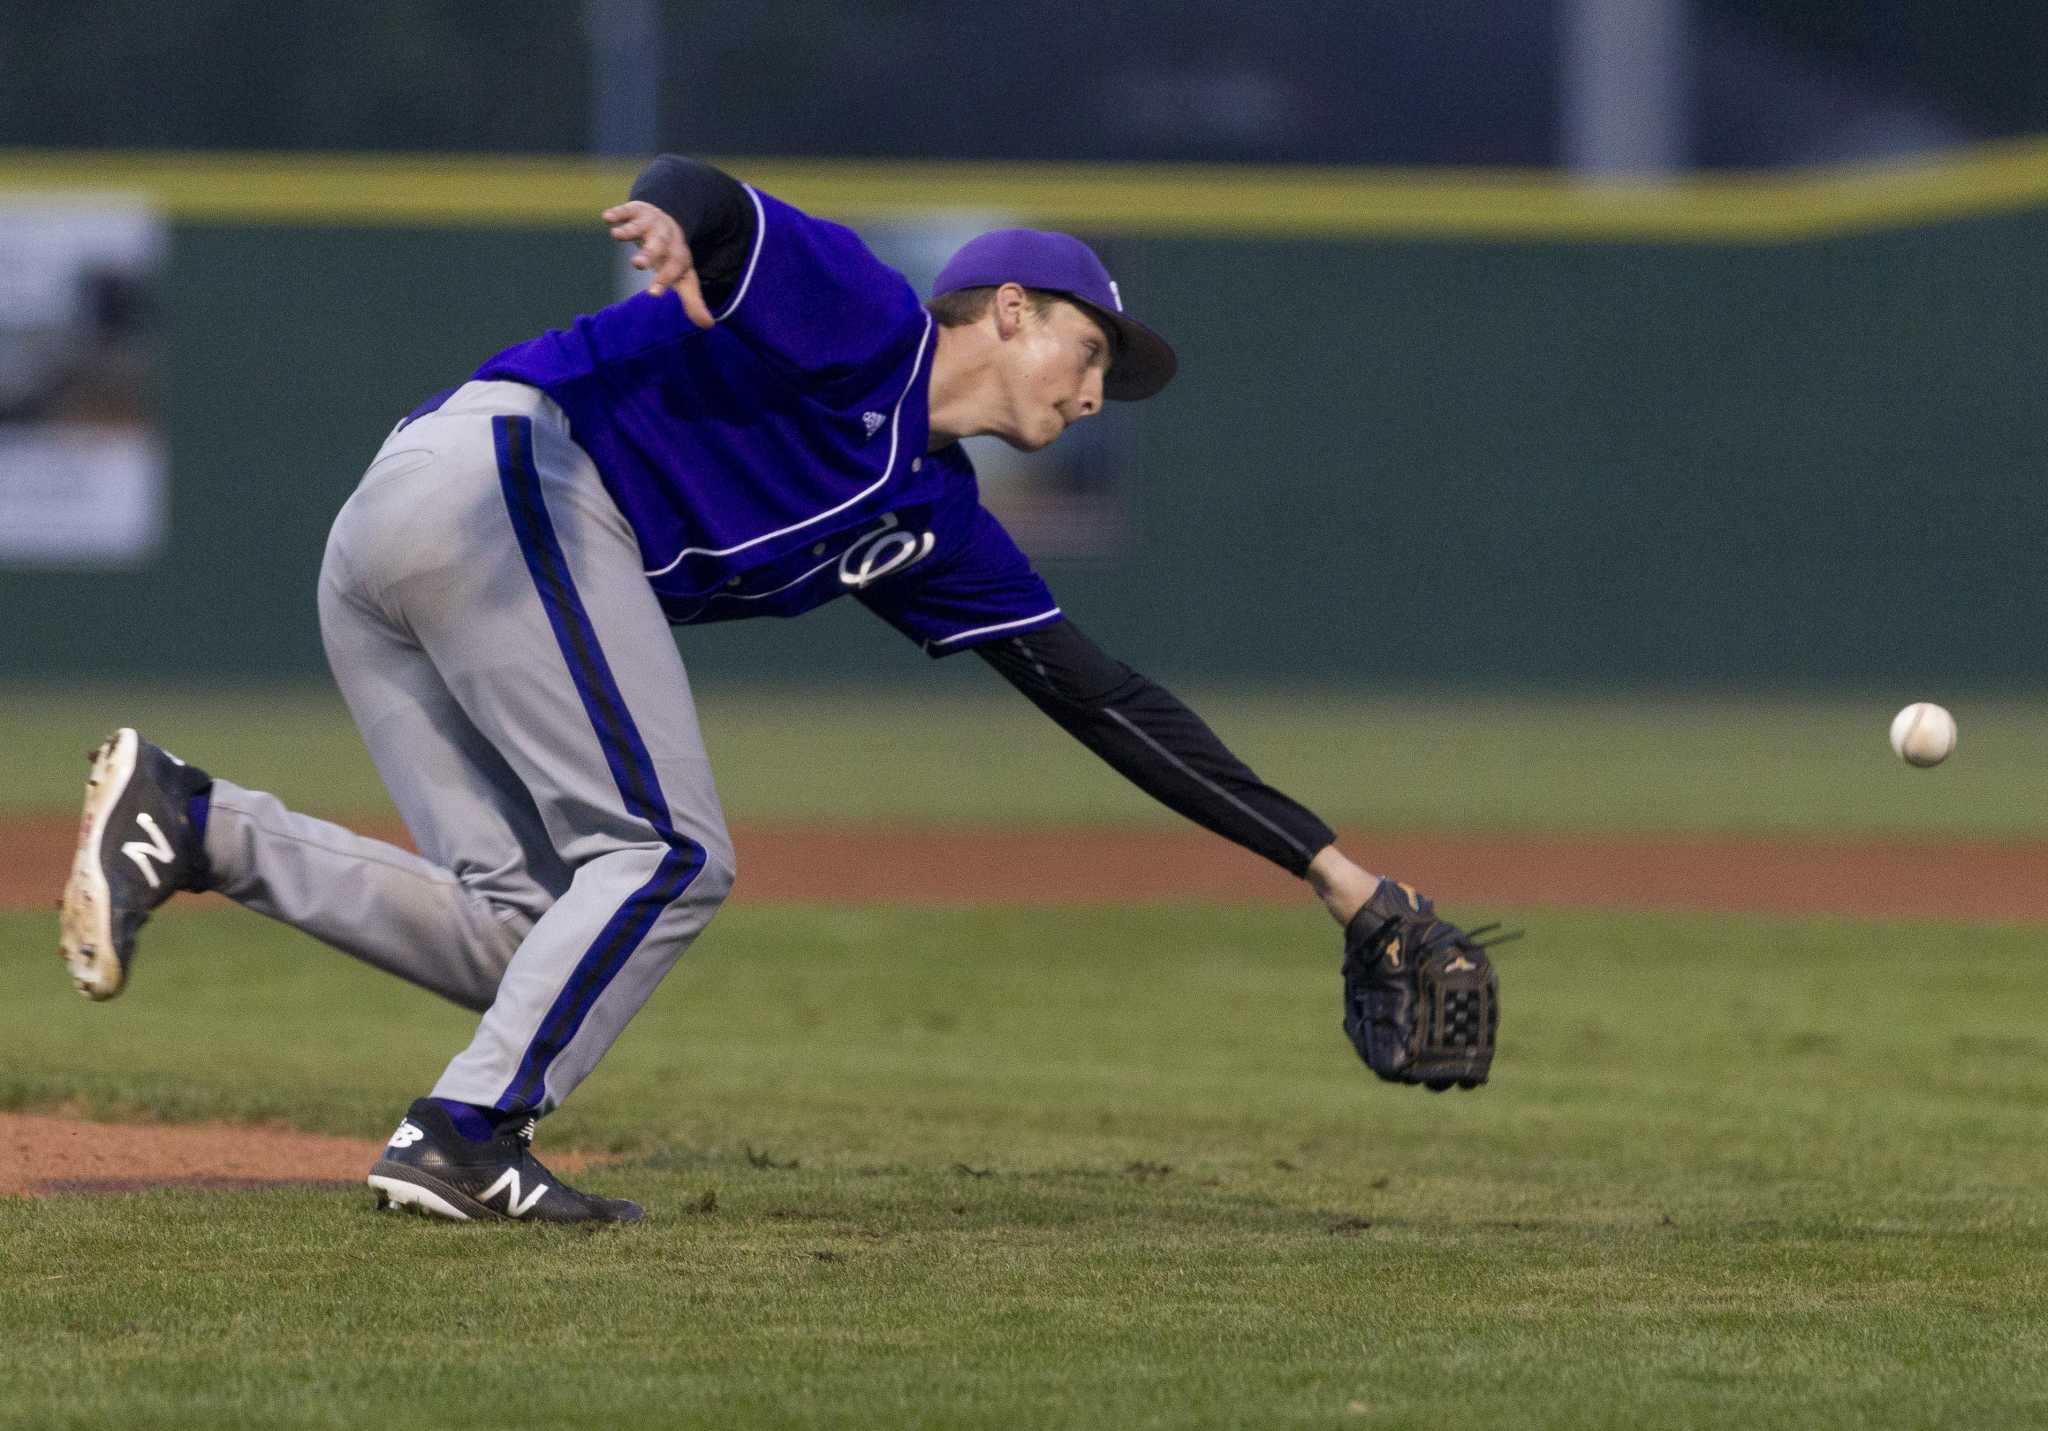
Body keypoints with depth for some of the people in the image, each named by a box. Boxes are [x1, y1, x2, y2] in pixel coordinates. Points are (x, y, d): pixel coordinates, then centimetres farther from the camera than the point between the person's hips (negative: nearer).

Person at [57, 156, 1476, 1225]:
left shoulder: (934, 524, 26)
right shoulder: (861, 313, 4)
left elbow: (1108, 700, 26)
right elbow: (698, 198, -14)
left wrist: (1331, 869, 23)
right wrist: (677, 223, -41)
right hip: (501, 468, -9)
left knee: (524, 930, 0)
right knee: (666, 849, -10)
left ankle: (189, 820, -7)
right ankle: (466, 1139, -15)